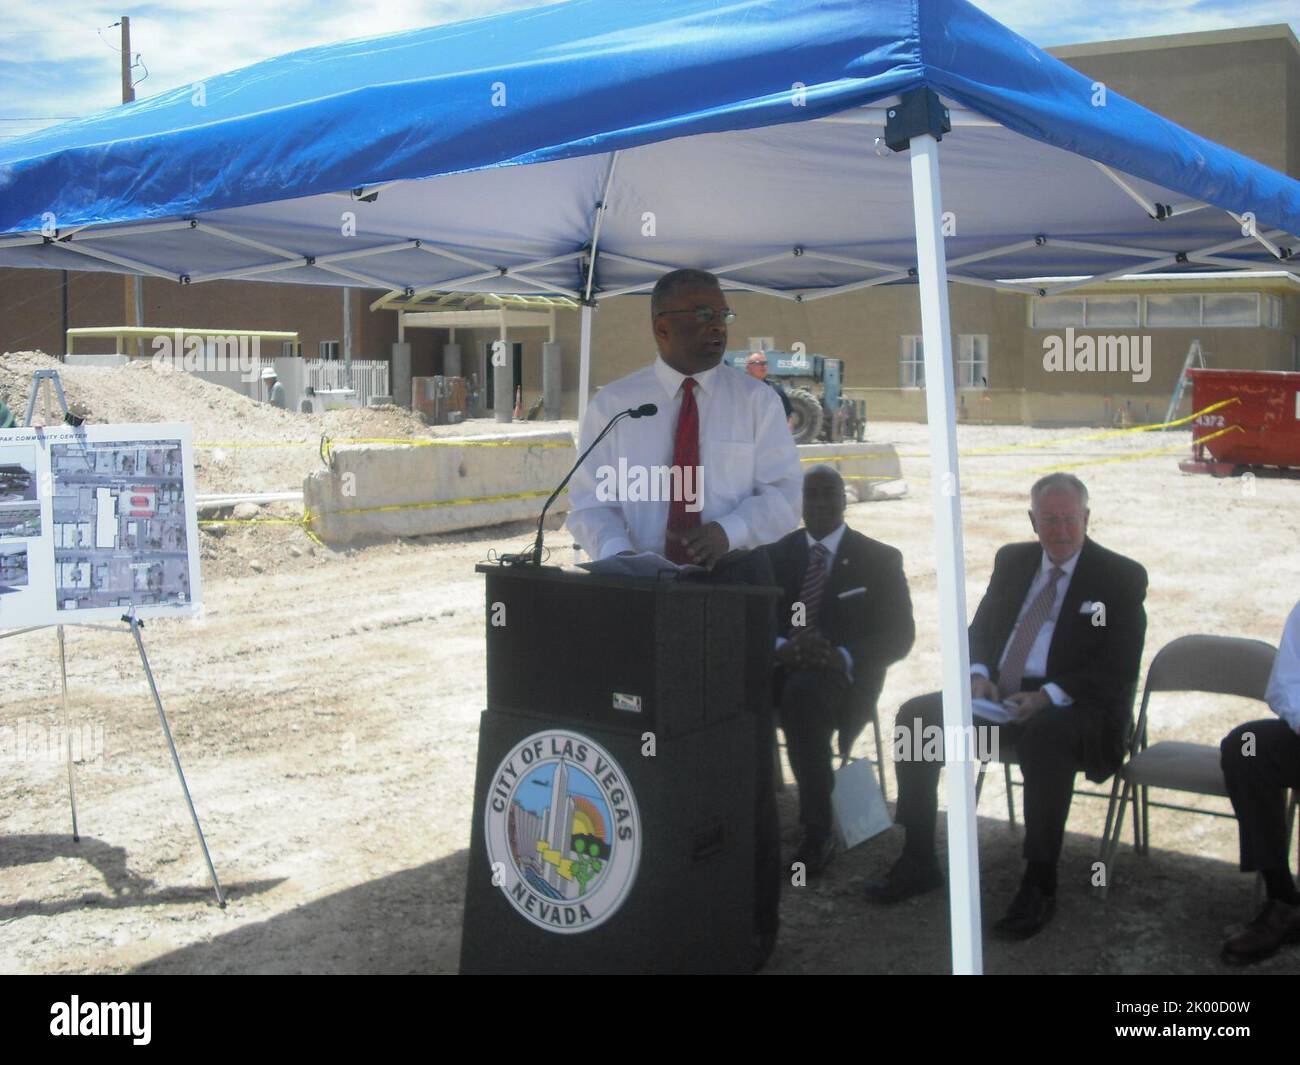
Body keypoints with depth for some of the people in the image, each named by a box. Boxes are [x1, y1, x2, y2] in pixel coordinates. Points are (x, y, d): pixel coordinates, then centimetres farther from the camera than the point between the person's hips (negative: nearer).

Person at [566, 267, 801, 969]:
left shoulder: (755, 401, 5)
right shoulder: (613, 404, 7)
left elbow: (782, 495, -2)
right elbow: (589, 502, 2)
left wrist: (727, 530, -22)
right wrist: (619, 555, -19)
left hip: (735, 585, -1)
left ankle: (751, 921, 13)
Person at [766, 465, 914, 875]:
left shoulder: (879, 559, 7)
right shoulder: (775, 553, 14)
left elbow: (899, 634, -1)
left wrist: (843, 657, -20)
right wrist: (780, 648, -17)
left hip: (843, 675, -3)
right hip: (783, 669, 3)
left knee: (802, 691, -39)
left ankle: (818, 832, -30)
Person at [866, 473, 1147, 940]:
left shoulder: (1121, 577, -2)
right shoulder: (1012, 560, 14)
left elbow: (1118, 669, -10)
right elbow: (980, 630, 18)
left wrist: (1047, 696, -24)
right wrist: (979, 675, -6)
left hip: (1072, 708, -5)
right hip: (1001, 697, 6)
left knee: (1045, 734, -39)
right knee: (916, 715, -14)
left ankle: (1039, 885, -27)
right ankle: (918, 862, -8)